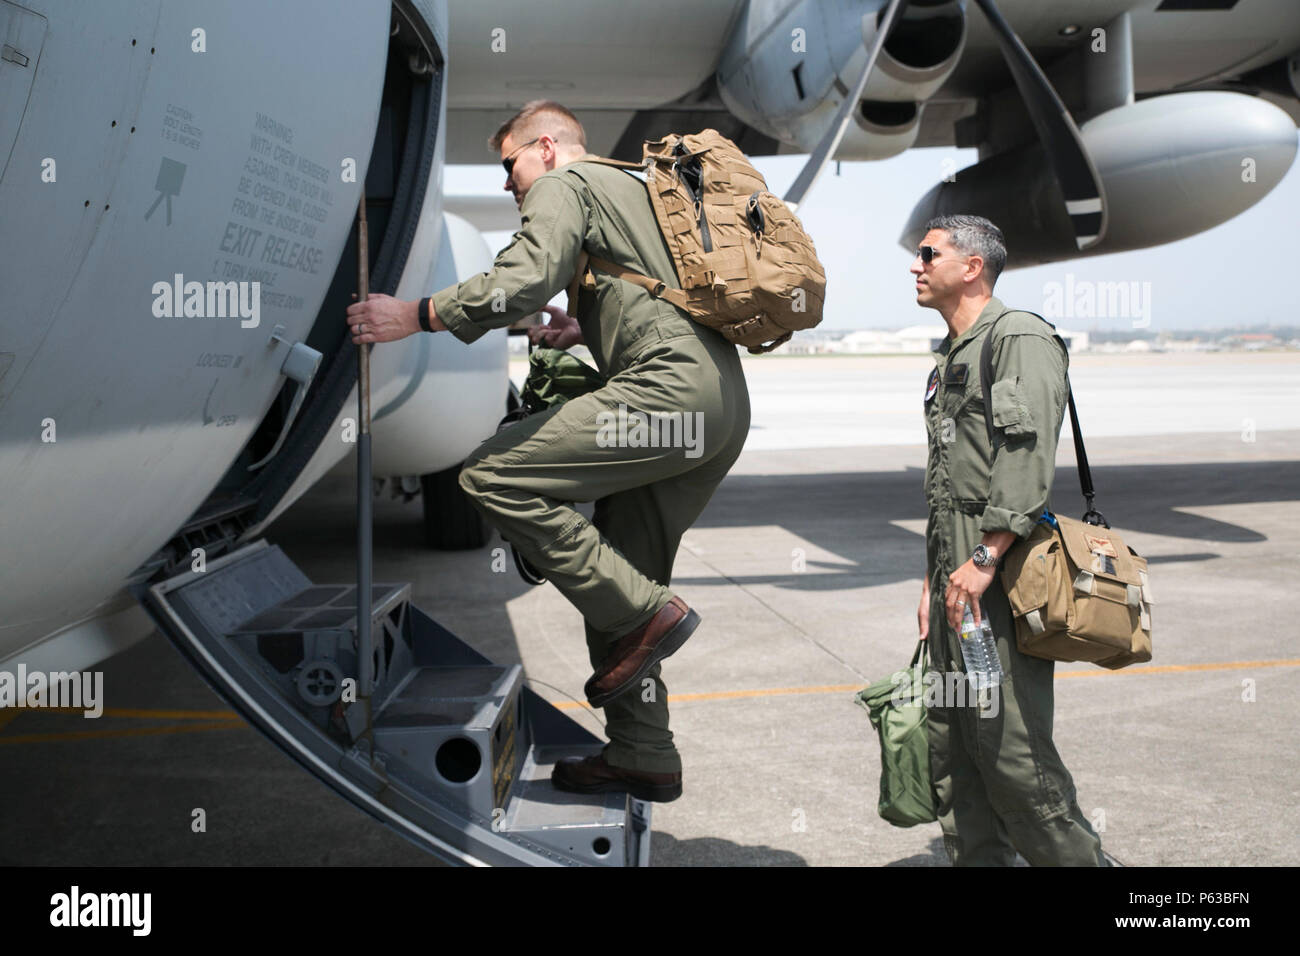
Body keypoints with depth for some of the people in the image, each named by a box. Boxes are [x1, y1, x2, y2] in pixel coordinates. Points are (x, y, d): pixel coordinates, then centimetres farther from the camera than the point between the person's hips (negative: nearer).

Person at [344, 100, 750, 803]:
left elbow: (522, 281, -14)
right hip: (722, 402, 10)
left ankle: (646, 615, -11)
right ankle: (643, 757, 17)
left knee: (493, 476, -14)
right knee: (615, 575, 13)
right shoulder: (634, 190, 34)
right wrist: (590, 330, 31)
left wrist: (416, 315, -6)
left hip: (669, 390, -10)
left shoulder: (564, 185, 4)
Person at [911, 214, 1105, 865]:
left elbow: (1028, 457, -18)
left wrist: (985, 557, -23)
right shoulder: (949, 358, 22)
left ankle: (1077, 858, 6)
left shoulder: (1021, 338, -6)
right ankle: (976, 859, 18)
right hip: (957, 573, 9)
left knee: (1010, 744, -9)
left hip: (1002, 573, -9)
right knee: (948, 740, 9)